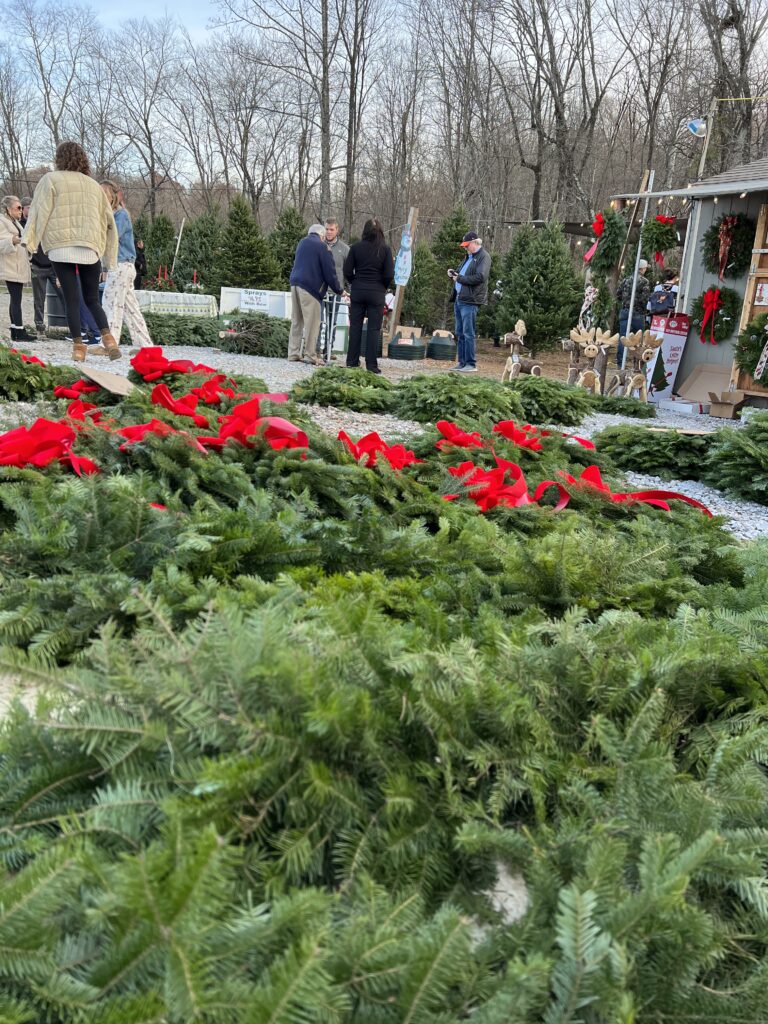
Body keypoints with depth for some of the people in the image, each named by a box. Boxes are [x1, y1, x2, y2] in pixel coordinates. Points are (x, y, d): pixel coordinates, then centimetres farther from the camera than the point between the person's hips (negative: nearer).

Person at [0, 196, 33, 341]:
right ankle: (19, 332, -15)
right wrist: (12, 240, -33)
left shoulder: (15, 222, 22)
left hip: (19, 268, 9)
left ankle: (15, 332, 9)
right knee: (16, 299, -13)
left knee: (15, 299, 8)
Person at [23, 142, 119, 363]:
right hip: (90, 248, 3)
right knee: (92, 299, 11)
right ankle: (107, 337, -8)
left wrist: (30, 240, -6)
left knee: (71, 299, -1)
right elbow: (108, 220, 19)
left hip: (61, 247, -3)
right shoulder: (93, 185, 19)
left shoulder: (51, 179, 7)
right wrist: (109, 256, 22)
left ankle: (78, 346, -5)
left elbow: (40, 211, -4)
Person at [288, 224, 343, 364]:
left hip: (295, 283, 8)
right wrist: (338, 290, 4)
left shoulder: (302, 243, 20)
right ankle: (309, 354, -5)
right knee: (312, 321, -4)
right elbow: (329, 271, -6)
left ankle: (293, 353, 10)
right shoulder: (321, 246, -3)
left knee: (296, 320, 10)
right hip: (310, 285, -8)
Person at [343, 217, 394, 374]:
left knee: (355, 326, 9)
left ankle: (352, 361, 11)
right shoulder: (385, 249, -5)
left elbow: (347, 271, -3)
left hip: (357, 291, 2)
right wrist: (383, 287, 9)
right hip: (376, 293, -1)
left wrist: (355, 283, 13)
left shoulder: (356, 247, -2)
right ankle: (371, 364, 2)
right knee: (374, 328, 3)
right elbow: (389, 274, -8)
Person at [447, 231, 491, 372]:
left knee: (468, 333, -9)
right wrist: (454, 273, 10)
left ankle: (471, 364, -5)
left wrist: (459, 278, -14)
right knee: (460, 333, 11)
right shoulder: (469, 257, 21)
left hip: (469, 301, -9)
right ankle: (462, 363, 16)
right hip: (459, 299, 9)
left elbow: (480, 277, -19)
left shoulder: (484, 257, -7)